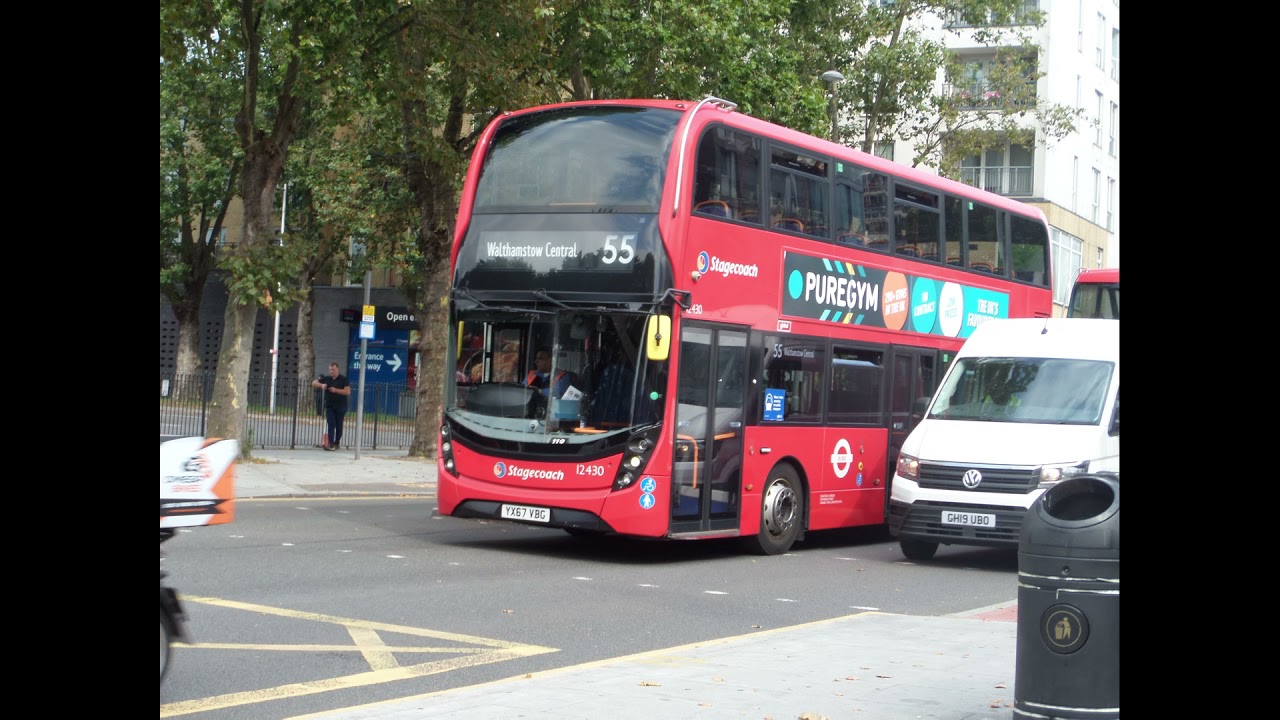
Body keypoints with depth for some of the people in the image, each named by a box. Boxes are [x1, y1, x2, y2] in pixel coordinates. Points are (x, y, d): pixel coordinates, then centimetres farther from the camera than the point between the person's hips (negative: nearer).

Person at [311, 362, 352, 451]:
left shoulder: (344, 379, -1)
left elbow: (347, 392, -10)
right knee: (330, 424, -10)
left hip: (340, 407, -2)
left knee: (338, 426, 4)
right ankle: (330, 443, -16)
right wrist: (321, 385, -12)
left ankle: (336, 443, 15)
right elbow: (314, 383, 8)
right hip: (329, 406, 2)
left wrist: (335, 390, -17)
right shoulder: (326, 379, 9)